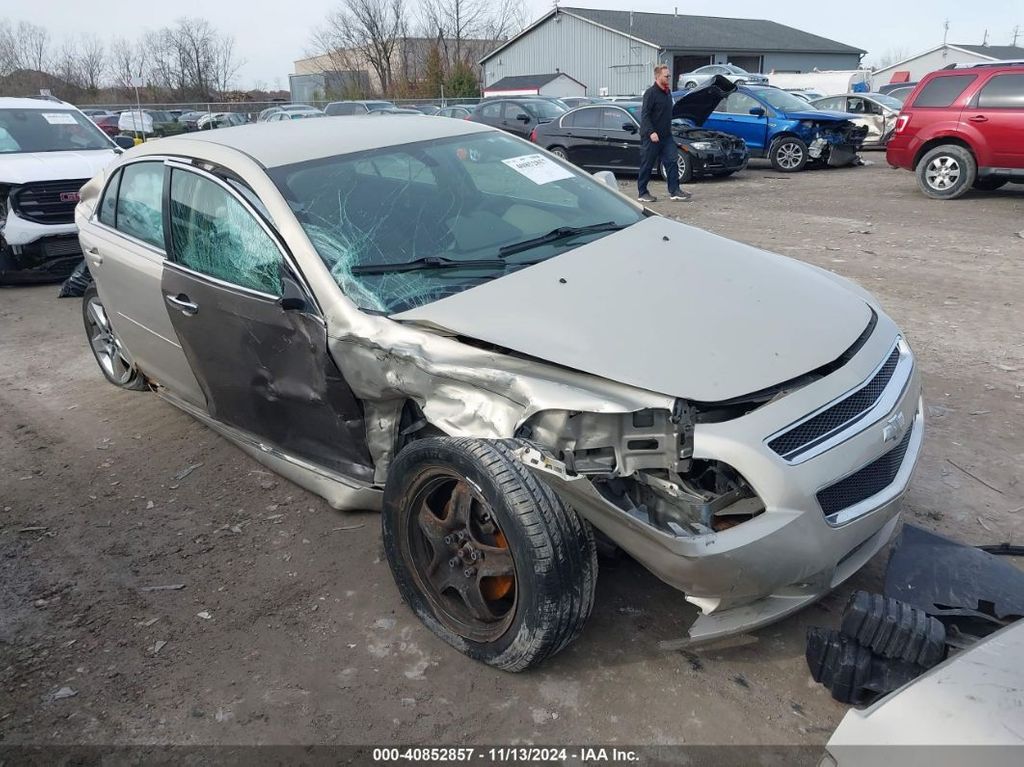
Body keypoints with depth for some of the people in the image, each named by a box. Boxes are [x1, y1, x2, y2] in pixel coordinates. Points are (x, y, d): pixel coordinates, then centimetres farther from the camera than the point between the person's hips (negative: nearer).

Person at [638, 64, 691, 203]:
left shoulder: (667, 92, 13)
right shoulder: (651, 93, -12)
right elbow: (644, 115, -17)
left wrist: (668, 129, 18)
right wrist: (651, 132, -25)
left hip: (666, 135, 8)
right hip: (651, 136, -8)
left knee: (672, 161, 0)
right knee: (647, 165, 0)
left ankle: (674, 191, 1)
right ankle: (642, 193, 10)